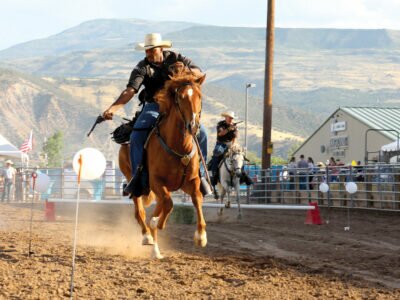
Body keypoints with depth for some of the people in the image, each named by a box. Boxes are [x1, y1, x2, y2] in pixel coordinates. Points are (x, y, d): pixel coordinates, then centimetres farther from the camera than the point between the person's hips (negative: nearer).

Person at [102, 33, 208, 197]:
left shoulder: (176, 58, 0)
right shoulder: (142, 67, -5)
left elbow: (200, 74, -1)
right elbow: (130, 91, -17)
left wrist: (186, 70, -24)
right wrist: (112, 109, -33)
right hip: (153, 106, -1)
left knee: (200, 133, -17)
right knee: (137, 136, -25)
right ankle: (138, 177, -16)